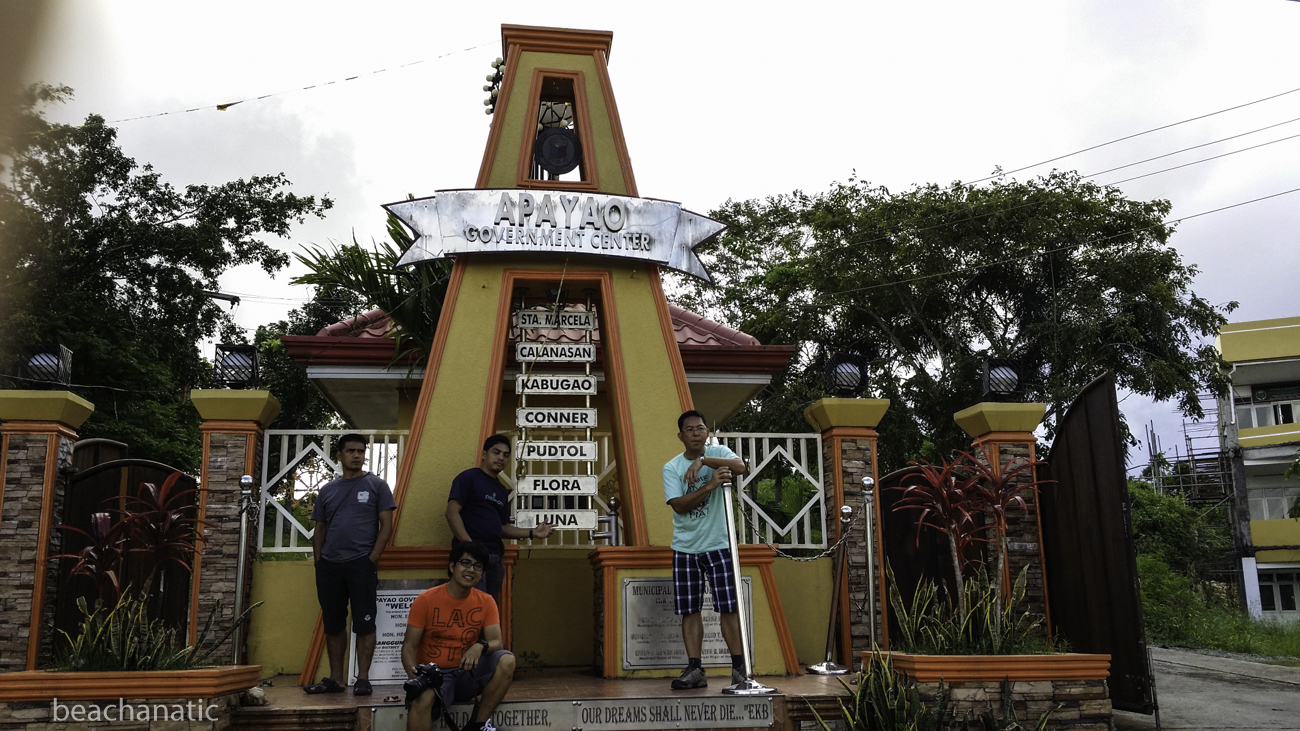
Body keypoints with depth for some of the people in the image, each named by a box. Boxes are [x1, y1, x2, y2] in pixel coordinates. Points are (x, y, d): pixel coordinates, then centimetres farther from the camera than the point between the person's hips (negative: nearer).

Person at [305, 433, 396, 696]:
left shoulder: (376, 485, 3)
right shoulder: (327, 491, 15)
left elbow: (386, 525, -2)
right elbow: (319, 530, 17)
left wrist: (372, 559, -10)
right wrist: (319, 564, 6)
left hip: (361, 563, -4)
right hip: (329, 565, 4)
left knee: (364, 623, -3)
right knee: (333, 624, 10)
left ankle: (363, 679, 3)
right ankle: (336, 679, 18)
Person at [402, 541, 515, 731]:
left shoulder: (486, 602, 0)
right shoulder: (425, 600, -8)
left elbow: (497, 643, -7)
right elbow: (409, 646, -7)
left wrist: (481, 646, -31)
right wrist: (414, 673, -28)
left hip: (467, 673, 4)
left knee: (506, 661, -22)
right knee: (423, 698, -38)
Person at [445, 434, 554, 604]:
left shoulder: (502, 491, 20)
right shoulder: (468, 477, -2)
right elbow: (452, 512, -11)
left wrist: (532, 532, 9)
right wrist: (468, 545, -21)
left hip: (495, 558, 8)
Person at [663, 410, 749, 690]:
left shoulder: (718, 453, 0)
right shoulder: (671, 467, 2)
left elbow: (739, 466, -22)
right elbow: (678, 505, -13)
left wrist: (702, 460, -30)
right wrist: (711, 485, -24)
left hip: (717, 544, -2)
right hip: (684, 548, 2)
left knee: (728, 607, -1)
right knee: (689, 610, 3)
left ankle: (739, 667, 6)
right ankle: (694, 670, 9)